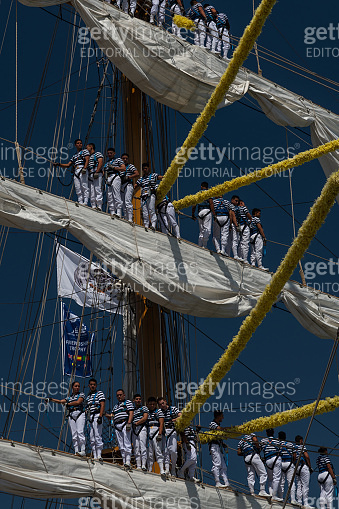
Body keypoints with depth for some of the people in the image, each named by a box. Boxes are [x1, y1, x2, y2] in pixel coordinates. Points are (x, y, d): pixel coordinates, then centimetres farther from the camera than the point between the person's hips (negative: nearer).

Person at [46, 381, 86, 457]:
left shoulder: (81, 394, 10)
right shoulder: (69, 397, 22)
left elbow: (78, 402, -6)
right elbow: (60, 401, 15)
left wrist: (68, 404, 0)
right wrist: (51, 399, 5)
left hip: (80, 414, -4)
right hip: (71, 415, 4)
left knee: (80, 432, -17)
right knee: (74, 434, -4)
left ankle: (83, 451, -22)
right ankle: (76, 452, -6)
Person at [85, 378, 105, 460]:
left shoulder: (100, 393, 3)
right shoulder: (88, 396, 23)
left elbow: (102, 405, -8)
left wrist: (100, 416, -19)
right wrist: (87, 418, 15)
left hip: (96, 415, -7)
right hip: (89, 417, 7)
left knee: (97, 436, -14)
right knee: (92, 438, 4)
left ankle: (99, 455, -17)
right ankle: (95, 456, 4)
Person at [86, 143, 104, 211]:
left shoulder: (98, 154, 6)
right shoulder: (88, 156, 29)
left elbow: (100, 163, -7)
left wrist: (97, 172, -17)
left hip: (97, 174, -8)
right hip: (90, 175, 8)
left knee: (98, 189, -13)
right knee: (91, 192, 0)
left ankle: (99, 206, -18)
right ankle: (93, 206, -2)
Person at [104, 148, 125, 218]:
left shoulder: (118, 159, 9)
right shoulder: (107, 163, 27)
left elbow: (123, 168, -2)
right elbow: (105, 172, 29)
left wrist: (113, 167, -5)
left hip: (115, 177, -7)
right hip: (108, 179, 7)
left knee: (116, 196, -16)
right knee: (109, 197, 0)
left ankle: (119, 213, -22)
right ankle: (112, 213, -1)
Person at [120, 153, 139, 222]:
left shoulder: (130, 166, 6)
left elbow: (137, 174, -6)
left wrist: (128, 177, -13)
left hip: (128, 185, -8)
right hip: (122, 186, 8)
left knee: (128, 202, -19)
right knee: (123, 204, 4)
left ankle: (130, 219, -24)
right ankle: (126, 219, 5)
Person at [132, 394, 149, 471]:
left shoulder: (144, 408, 12)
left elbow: (145, 418, -2)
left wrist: (136, 423, -9)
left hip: (142, 428, -4)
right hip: (134, 430, 4)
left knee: (143, 446, -15)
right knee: (136, 448, -1)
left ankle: (143, 465, -22)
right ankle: (138, 466, -3)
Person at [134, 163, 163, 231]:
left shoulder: (153, 175, 11)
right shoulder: (141, 179, 25)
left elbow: (161, 177, -3)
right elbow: (135, 186, 26)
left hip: (151, 195, -5)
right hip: (143, 197, 5)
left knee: (152, 211, -14)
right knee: (144, 213, -2)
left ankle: (153, 225, -19)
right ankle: (146, 226, -2)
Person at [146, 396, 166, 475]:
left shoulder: (159, 411, 9)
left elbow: (161, 423, 0)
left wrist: (160, 434, -11)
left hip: (156, 432, -4)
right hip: (148, 433, 4)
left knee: (158, 452, -11)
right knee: (149, 453, 3)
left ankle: (162, 470, -14)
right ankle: (149, 470, 6)